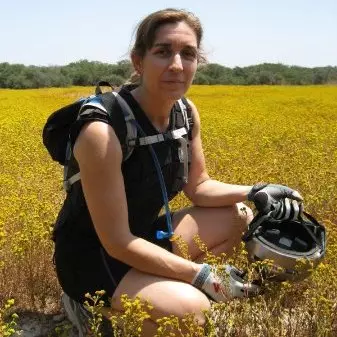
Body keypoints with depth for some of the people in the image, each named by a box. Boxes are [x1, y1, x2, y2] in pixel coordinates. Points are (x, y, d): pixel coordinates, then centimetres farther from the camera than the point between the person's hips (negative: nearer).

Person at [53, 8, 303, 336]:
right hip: (93, 256, -7)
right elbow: (117, 243, -27)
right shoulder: (101, 132, -30)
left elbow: (198, 187, 7)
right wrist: (202, 275, -24)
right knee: (191, 308, -30)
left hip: (143, 235, 8)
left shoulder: (187, 113, -7)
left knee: (242, 216, 4)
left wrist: (255, 192, -9)